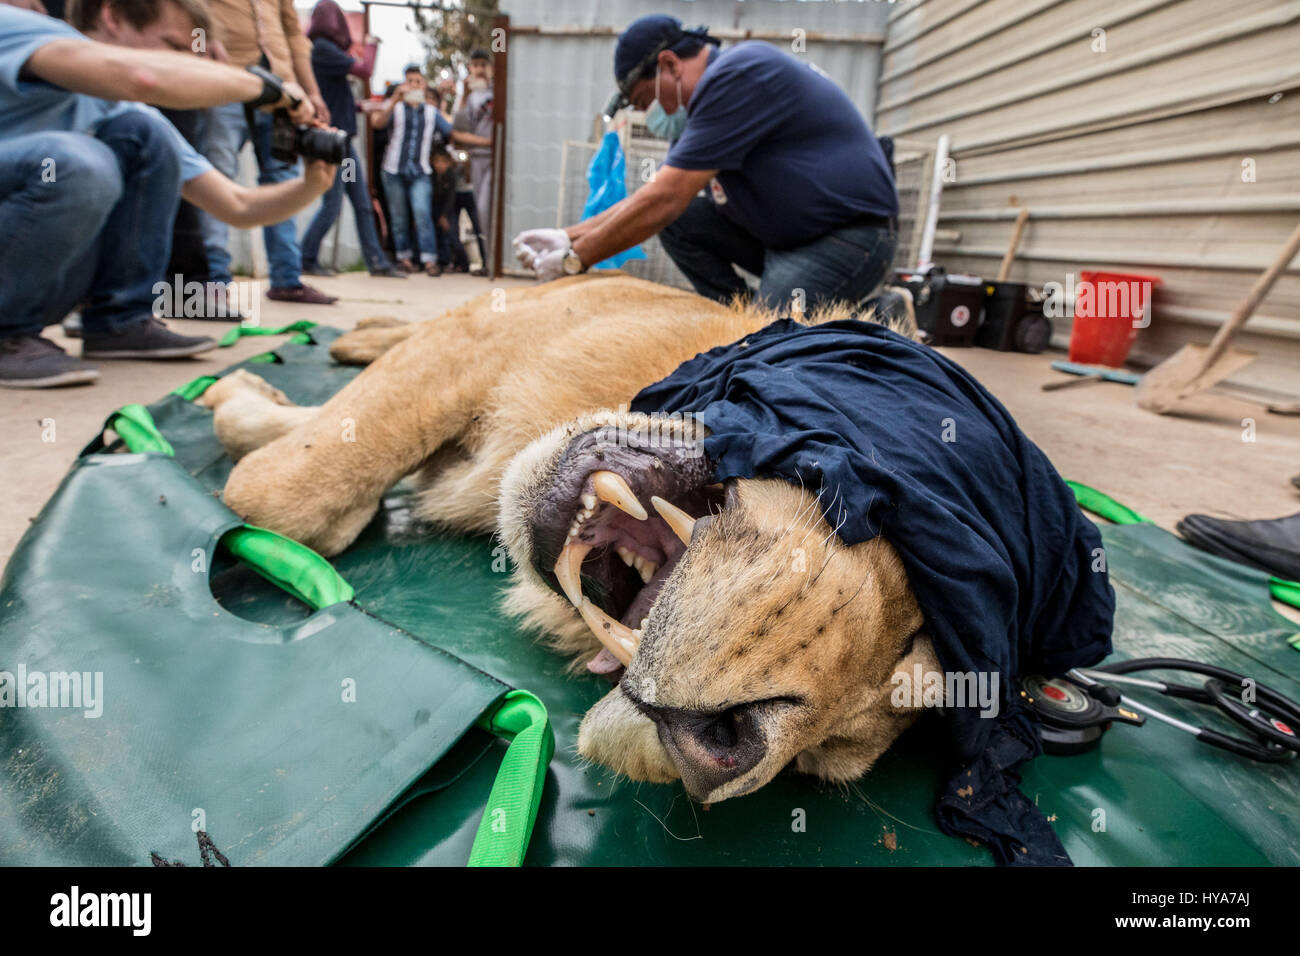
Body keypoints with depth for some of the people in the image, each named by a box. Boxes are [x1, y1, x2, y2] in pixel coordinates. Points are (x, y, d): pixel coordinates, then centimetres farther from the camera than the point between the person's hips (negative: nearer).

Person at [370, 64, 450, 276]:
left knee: (422, 213, -16)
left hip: (420, 173, 0)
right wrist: (395, 99, -23)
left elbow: (451, 132, 13)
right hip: (394, 171, 0)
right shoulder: (394, 106, 5)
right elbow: (378, 122, -13)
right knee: (399, 217, 4)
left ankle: (429, 260, -16)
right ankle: (404, 256, 17)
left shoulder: (431, 111, 15)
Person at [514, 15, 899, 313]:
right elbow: (658, 194, 13)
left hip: (849, 235, -9)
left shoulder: (735, 77, -19)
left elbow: (664, 199, -23)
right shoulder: (722, 79, 14)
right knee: (676, 221, 2)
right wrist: (570, 236, 4)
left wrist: (574, 259, -14)